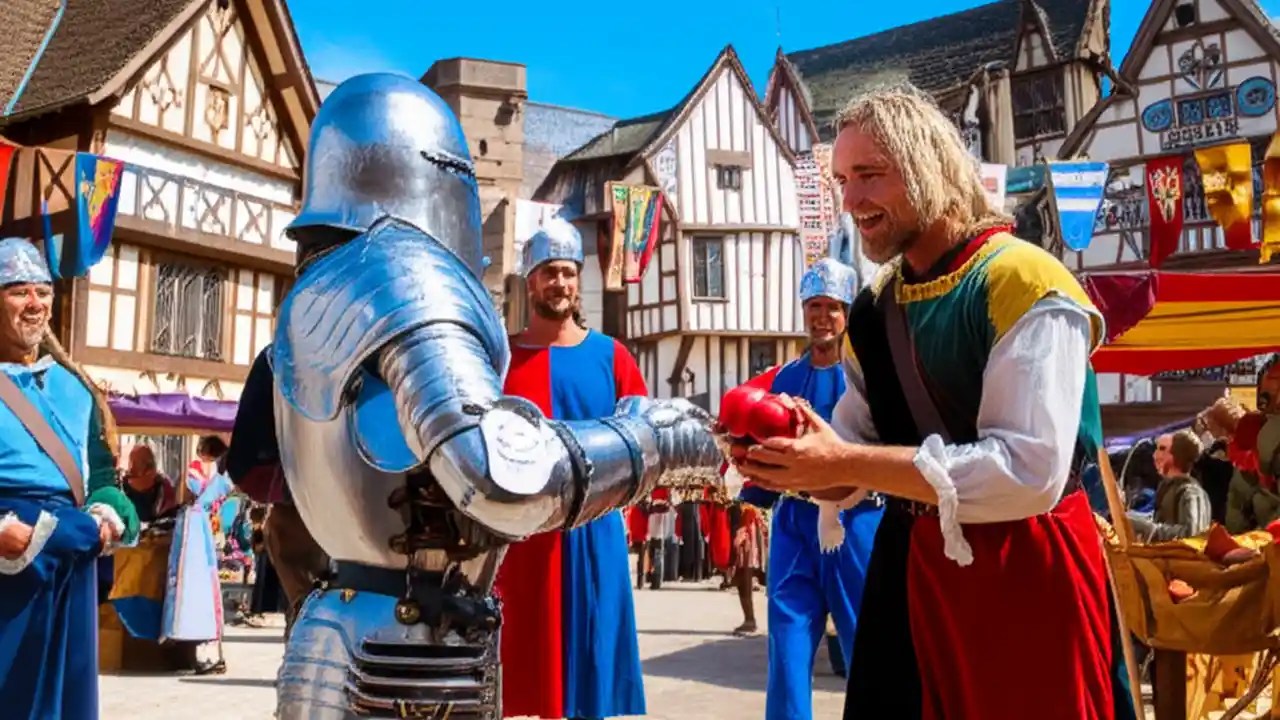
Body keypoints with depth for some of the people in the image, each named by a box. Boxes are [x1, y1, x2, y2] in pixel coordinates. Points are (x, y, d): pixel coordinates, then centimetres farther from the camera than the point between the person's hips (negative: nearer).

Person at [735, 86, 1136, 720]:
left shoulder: (1024, 284, -15)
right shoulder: (874, 309, 7)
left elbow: (1028, 472, -26)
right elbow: (853, 460, 11)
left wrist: (845, 464, -26)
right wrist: (793, 462, -12)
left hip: (1026, 569, -6)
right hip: (910, 563, 7)